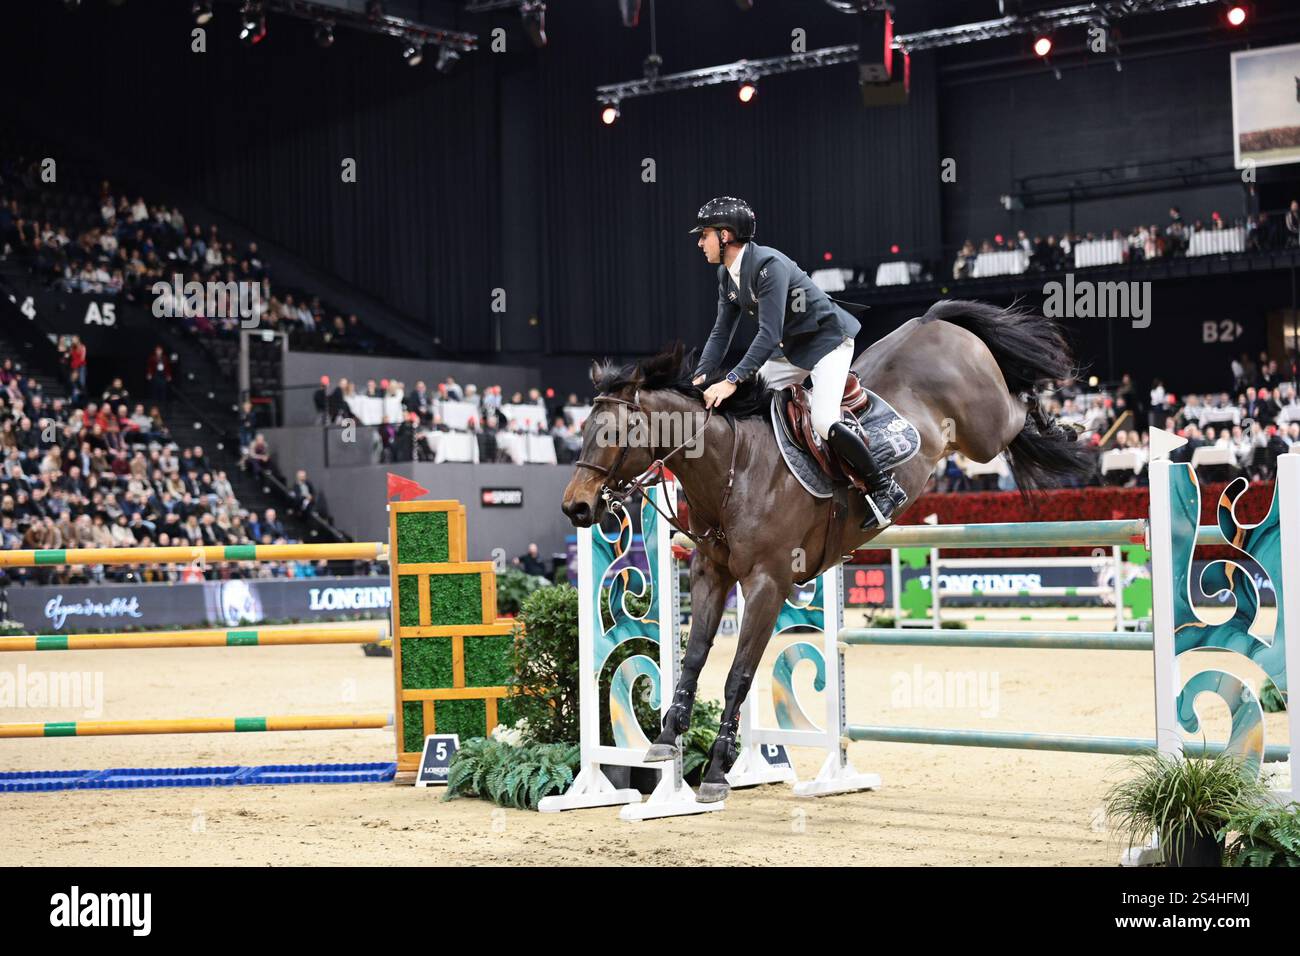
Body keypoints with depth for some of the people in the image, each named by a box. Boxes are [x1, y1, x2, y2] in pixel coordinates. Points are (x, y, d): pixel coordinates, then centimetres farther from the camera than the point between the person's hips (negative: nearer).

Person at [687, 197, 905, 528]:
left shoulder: (769, 265, -29)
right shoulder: (726, 276, 0)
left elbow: (769, 334, -35)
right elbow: (721, 332, 4)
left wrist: (732, 381, -39)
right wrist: (700, 377, -12)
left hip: (827, 341, -10)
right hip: (791, 347, 10)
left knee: (823, 422, -23)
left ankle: (885, 488, -5)